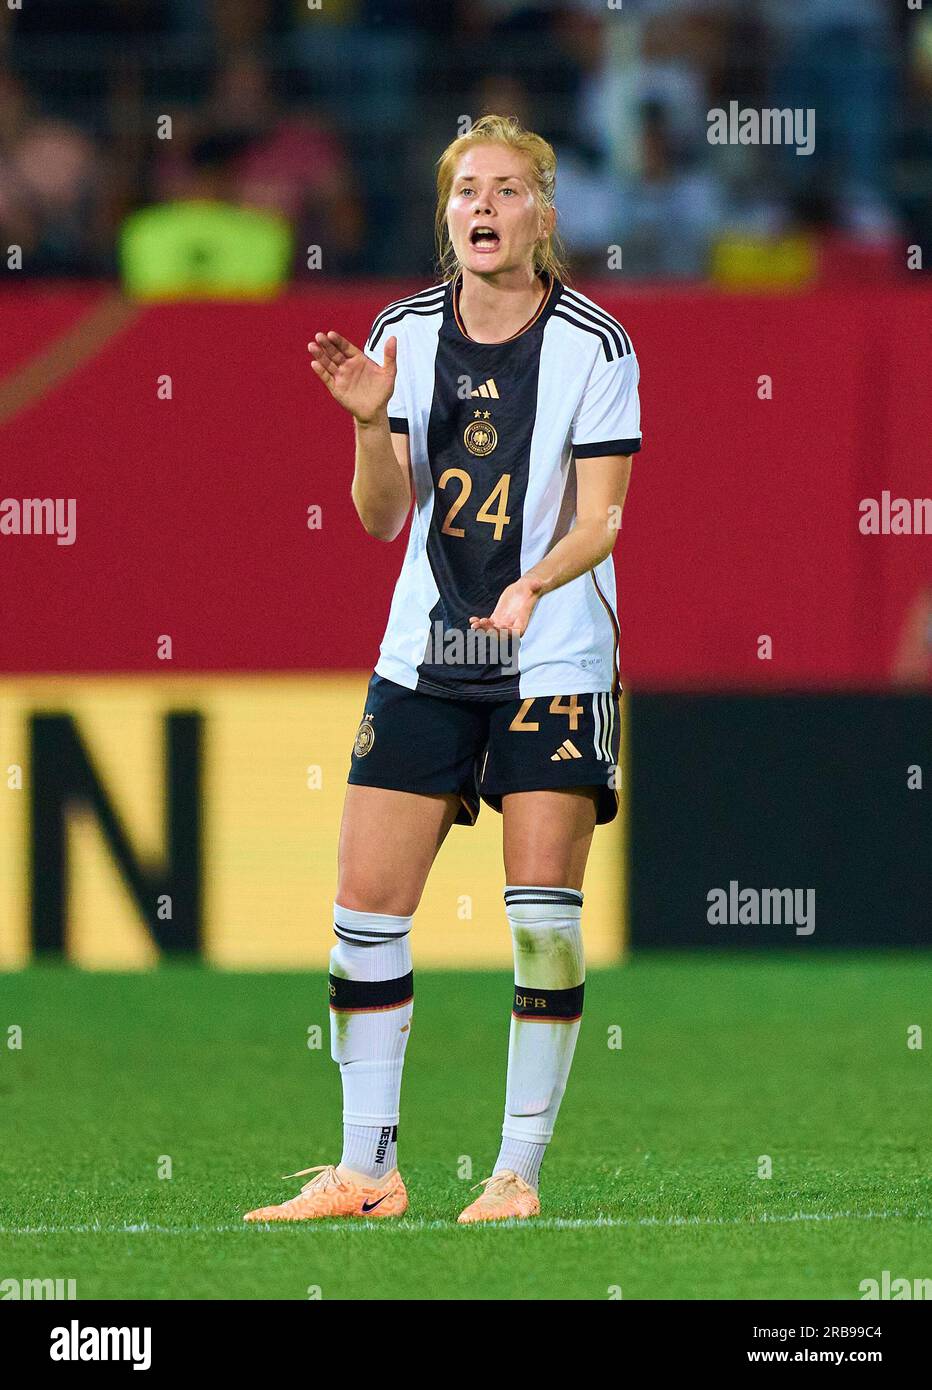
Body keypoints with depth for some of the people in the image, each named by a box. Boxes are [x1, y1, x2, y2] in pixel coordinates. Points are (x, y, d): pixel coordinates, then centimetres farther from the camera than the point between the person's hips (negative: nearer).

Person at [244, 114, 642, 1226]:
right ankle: (366, 1168, 7)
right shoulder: (406, 331, 3)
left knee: (541, 917, -6)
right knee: (366, 904, -1)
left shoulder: (594, 343, -8)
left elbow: (598, 520, -9)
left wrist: (533, 584, -28)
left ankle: (520, 1171, 3)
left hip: (554, 658, -4)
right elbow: (383, 517, 4)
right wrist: (368, 423, -15)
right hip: (423, 656, 4)